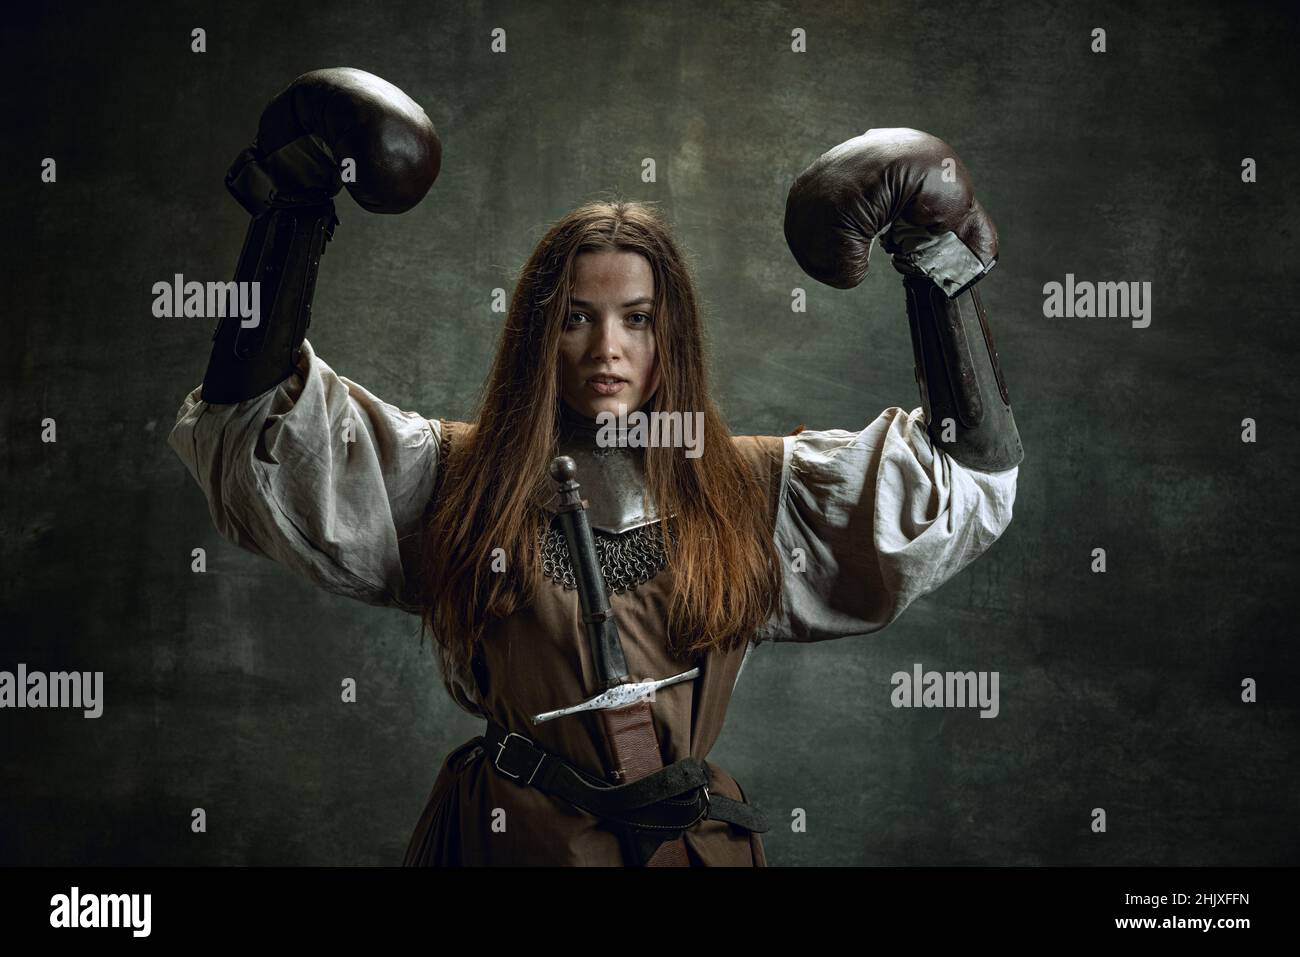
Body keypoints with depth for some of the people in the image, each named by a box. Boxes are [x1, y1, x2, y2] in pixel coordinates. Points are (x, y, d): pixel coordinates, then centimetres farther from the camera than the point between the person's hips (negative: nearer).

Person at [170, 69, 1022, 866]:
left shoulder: (751, 491, 3)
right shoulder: (449, 476, 1)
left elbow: (972, 468, 2)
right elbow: (249, 416, -5)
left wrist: (941, 262, -4)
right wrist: (289, 223, -11)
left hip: (692, 840, 2)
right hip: (504, 836, -1)